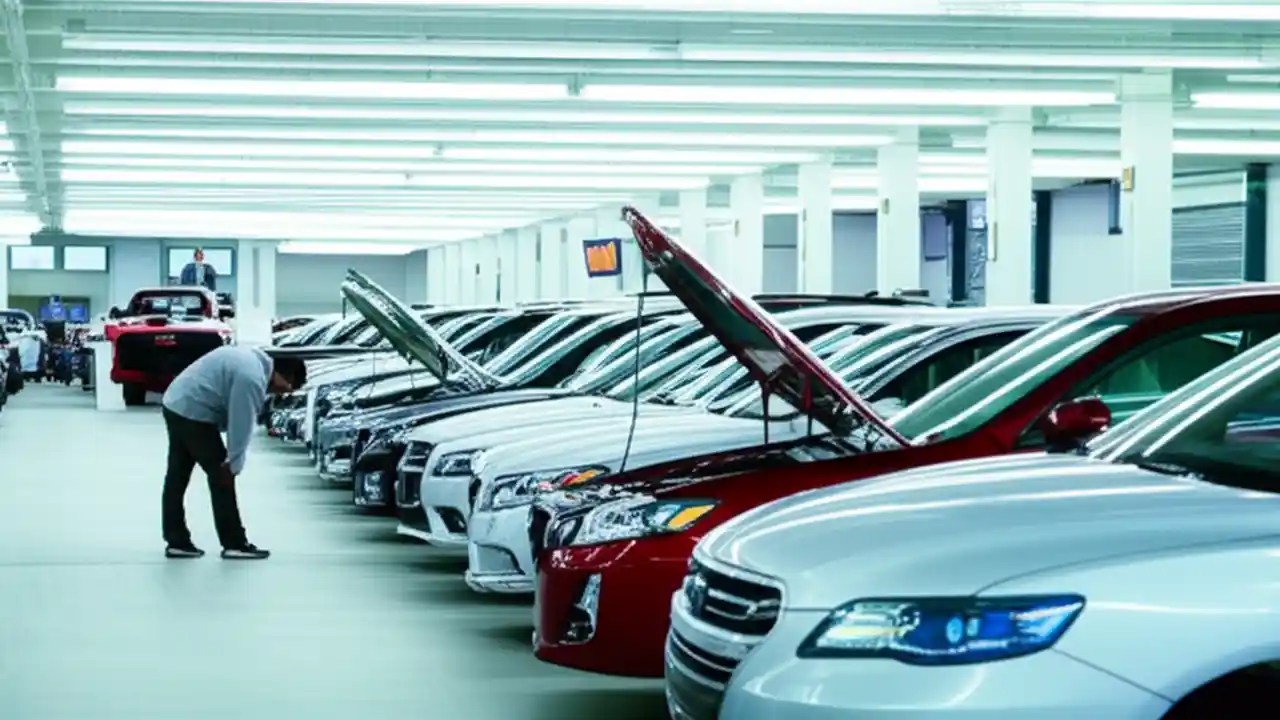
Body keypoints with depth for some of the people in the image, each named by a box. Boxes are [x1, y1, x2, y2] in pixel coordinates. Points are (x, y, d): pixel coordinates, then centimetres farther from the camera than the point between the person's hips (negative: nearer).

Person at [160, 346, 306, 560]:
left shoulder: (255, 359, 10)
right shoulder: (252, 378, -22)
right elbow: (241, 425, -19)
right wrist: (234, 464, -11)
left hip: (176, 404, 10)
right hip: (194, 413, -10)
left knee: (177, 477, 12)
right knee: (221, 478, -1)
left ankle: (176, 542, 17)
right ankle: (235, 544, 4)